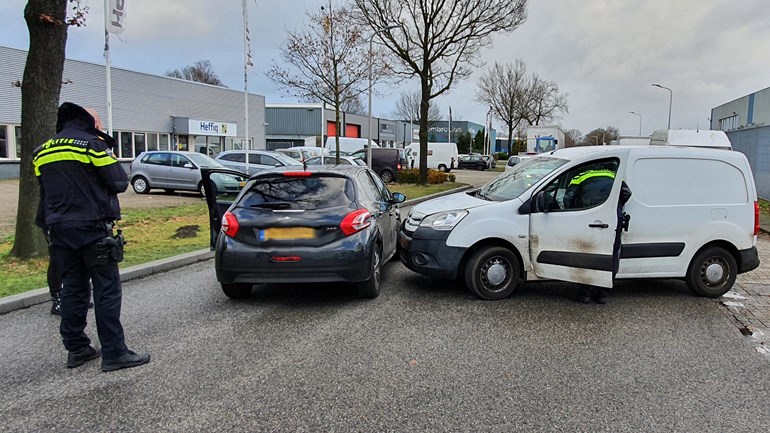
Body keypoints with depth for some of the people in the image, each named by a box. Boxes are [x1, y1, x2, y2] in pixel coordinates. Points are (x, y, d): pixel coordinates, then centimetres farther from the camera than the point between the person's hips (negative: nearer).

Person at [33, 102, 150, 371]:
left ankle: (76, 349, 20)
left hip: (60, 230, 7)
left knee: (73, 289, 14)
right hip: (92, 229, -7)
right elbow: (119, 183, -8)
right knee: (107, 290, -3)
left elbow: (46, 192, 17)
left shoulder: (42, 151, 14)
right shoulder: (92, 143, -8)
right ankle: (114, 354, -2)